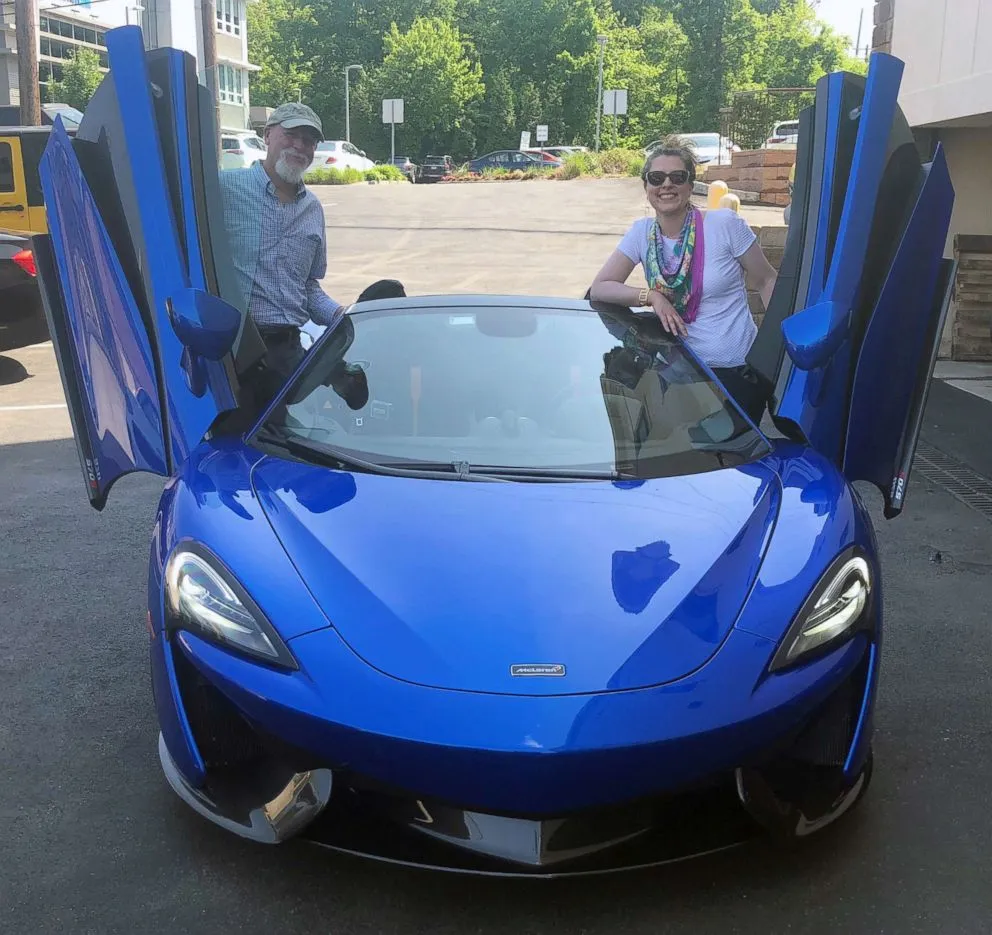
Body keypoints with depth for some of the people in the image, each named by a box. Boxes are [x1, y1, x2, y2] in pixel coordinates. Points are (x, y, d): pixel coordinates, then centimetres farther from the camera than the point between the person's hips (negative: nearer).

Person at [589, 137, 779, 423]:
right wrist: (651, 296, -16)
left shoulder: (726, 225, -8)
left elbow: (767, 281, -1)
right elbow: (599, 289, -1)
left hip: (739, 371, -2)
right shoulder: (642, 233, 1)